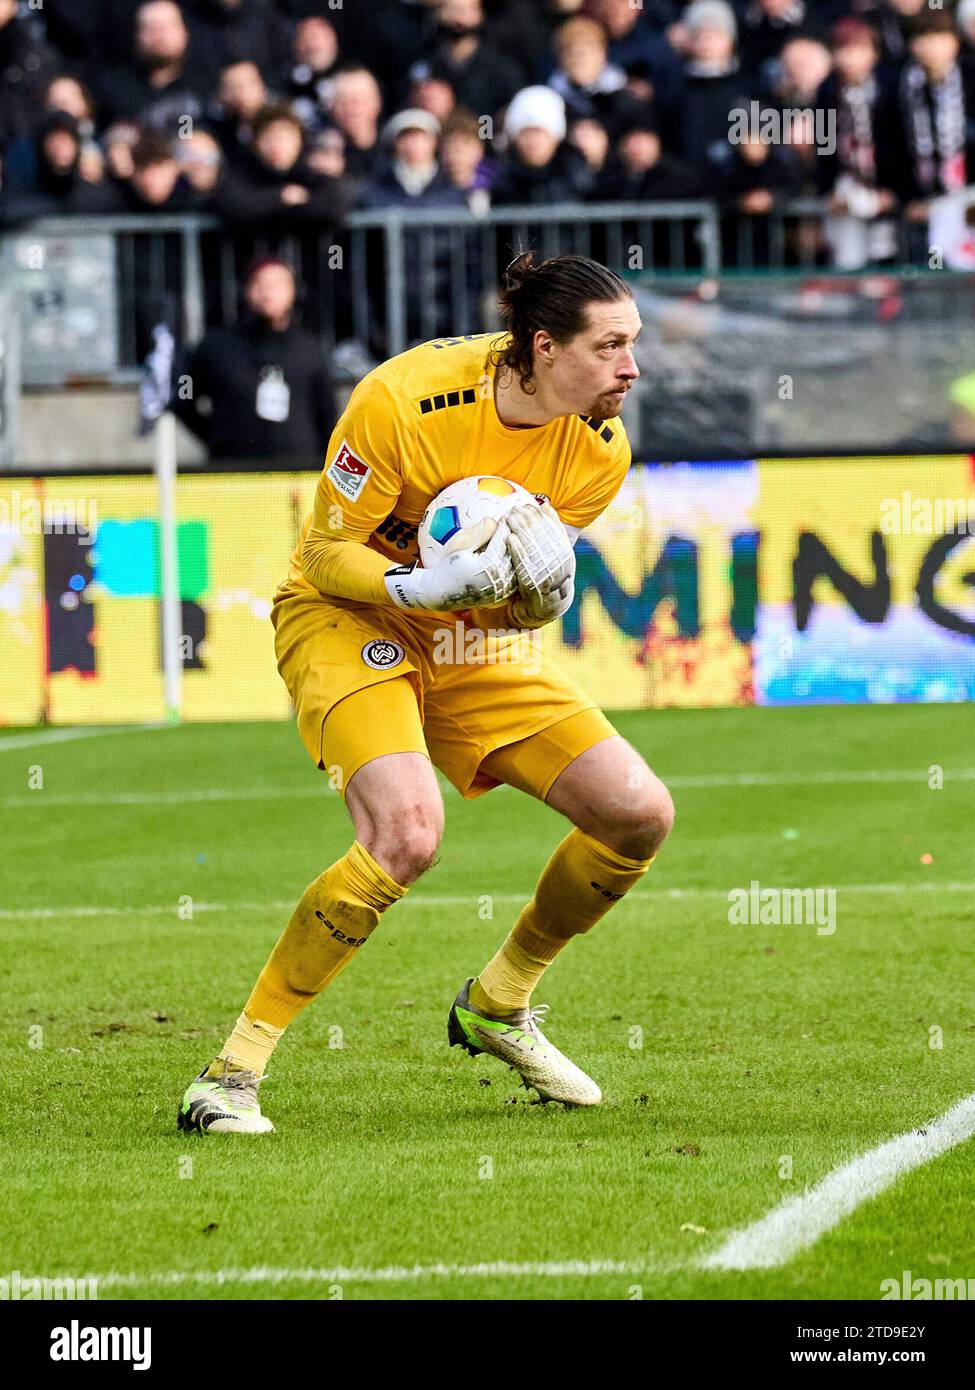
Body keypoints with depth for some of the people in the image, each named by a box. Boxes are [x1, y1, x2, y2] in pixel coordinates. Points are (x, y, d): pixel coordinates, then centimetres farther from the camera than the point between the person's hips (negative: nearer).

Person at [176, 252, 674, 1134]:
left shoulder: (600, 449, -10)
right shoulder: (404, 400, -26)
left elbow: (518, 610, 0)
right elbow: (326, 553, -18)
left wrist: (538, 599, -25)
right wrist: (422, 587, -36)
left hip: (473, 641, 6)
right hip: (347, 621, -6)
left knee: (639, 814, -4)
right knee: (408, 831, -31)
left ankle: (497, 1007, 21)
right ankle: (233, 1072, -21)